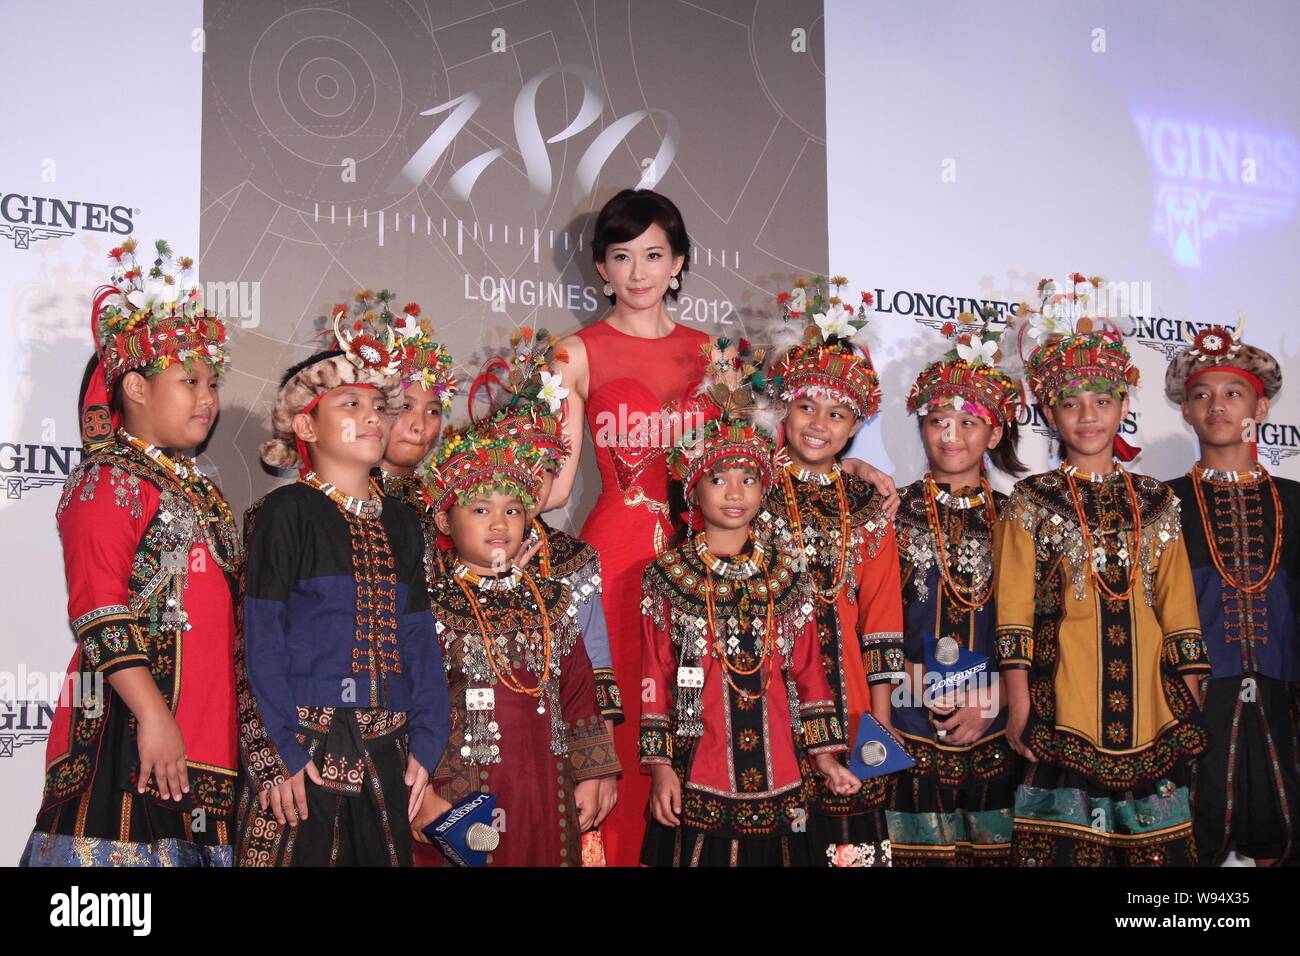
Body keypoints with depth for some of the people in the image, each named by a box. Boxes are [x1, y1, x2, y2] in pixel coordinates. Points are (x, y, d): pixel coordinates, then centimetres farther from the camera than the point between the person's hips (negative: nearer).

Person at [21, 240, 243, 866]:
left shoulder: (193, 488, 18)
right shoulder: (107, 483, -8)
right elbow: (99, 617, -16)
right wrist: (153, 715, -21)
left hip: (204, 724, 8)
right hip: (133, 721, -8)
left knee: (185, 845, 9)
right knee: (128, 843, -6)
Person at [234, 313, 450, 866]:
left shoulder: (401, 524, 13)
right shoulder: (286, 512, -3)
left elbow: (419, 639, 11)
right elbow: (262, 638, -8)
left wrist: (425, 742, 4)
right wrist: (278, 749, -14)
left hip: (385, 752, 5)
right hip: (302, 749, -5)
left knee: (384, 853, 11)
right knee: (301, 853, 1)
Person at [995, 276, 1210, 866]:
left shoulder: (1155, 503, 12)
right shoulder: (1032, 501, 3)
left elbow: (1179, 611, 10)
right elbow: (1014, 611, -1)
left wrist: (1194, 707, 5)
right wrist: (1019, 705, -7)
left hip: (1148, 702, 3)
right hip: (1064, 701, -3)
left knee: (1156, 842, 3)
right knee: (1066, 841, -3)